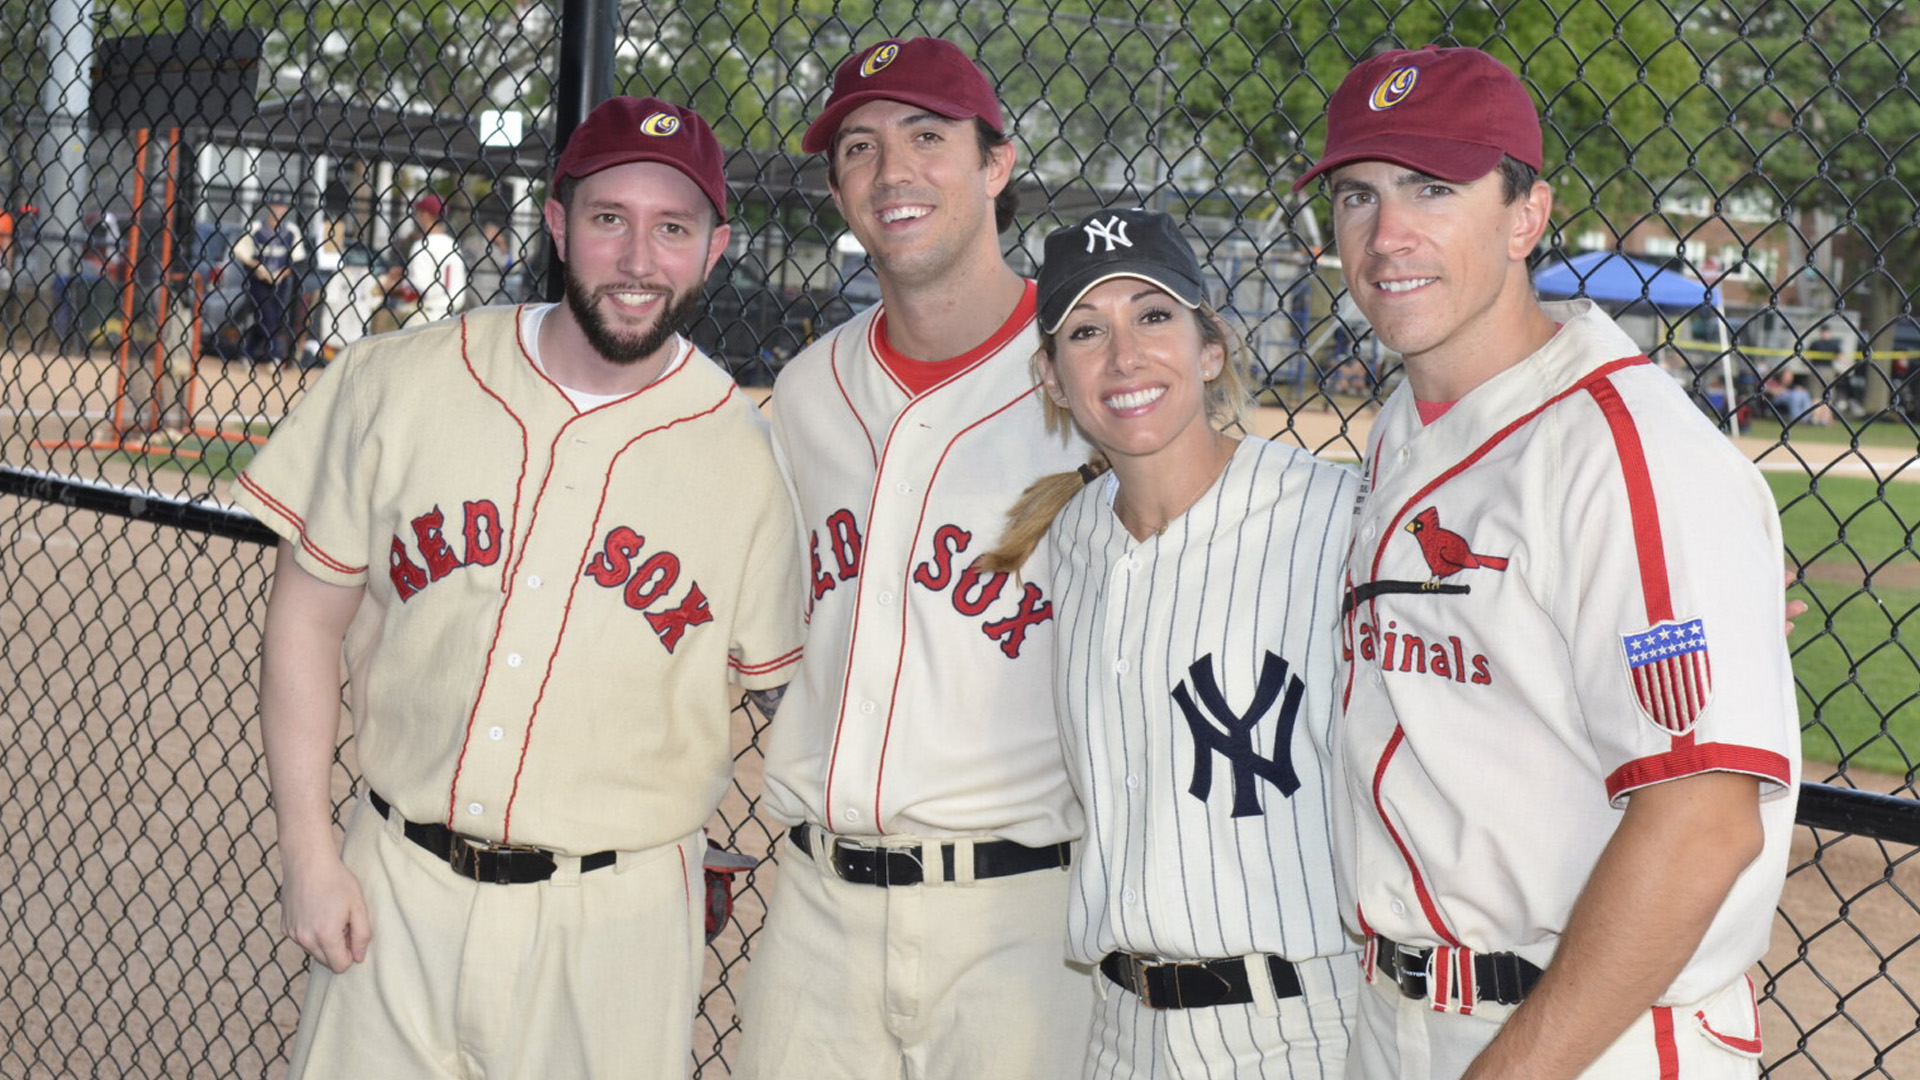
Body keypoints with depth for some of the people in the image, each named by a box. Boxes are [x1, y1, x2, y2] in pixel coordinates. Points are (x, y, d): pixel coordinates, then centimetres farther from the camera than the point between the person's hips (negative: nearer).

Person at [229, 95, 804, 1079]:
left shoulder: (751, 456, -4)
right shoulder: (395, 385, -3)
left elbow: (788, 685, 5)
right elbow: (308, 614, 3)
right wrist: (306, 851, -1)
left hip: (617, 923, -1)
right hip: (396, 891, 1)